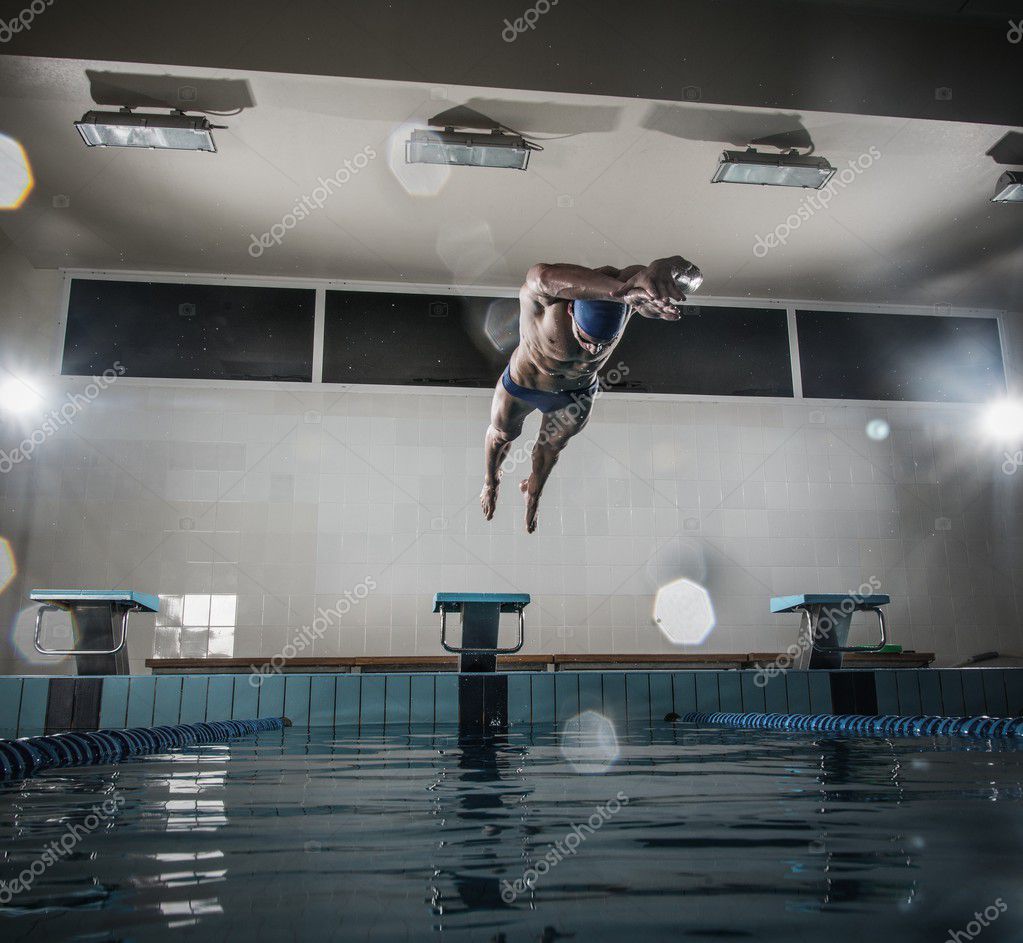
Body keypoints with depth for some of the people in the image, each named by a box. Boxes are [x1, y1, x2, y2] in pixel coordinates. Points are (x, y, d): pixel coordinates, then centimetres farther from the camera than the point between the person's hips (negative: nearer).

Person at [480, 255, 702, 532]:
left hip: (577, 395, 3)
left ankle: (533, 494, 66)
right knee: (502, 434, 28)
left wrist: (661, 269, -76)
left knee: (551, 447, 30)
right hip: (522, 385, -2)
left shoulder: (622, 283, -36)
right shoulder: (543, 296, -46)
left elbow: (690, 273, -51)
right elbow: (544, 277, -72)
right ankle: (491, 480, 65)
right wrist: (623, 291, -86)